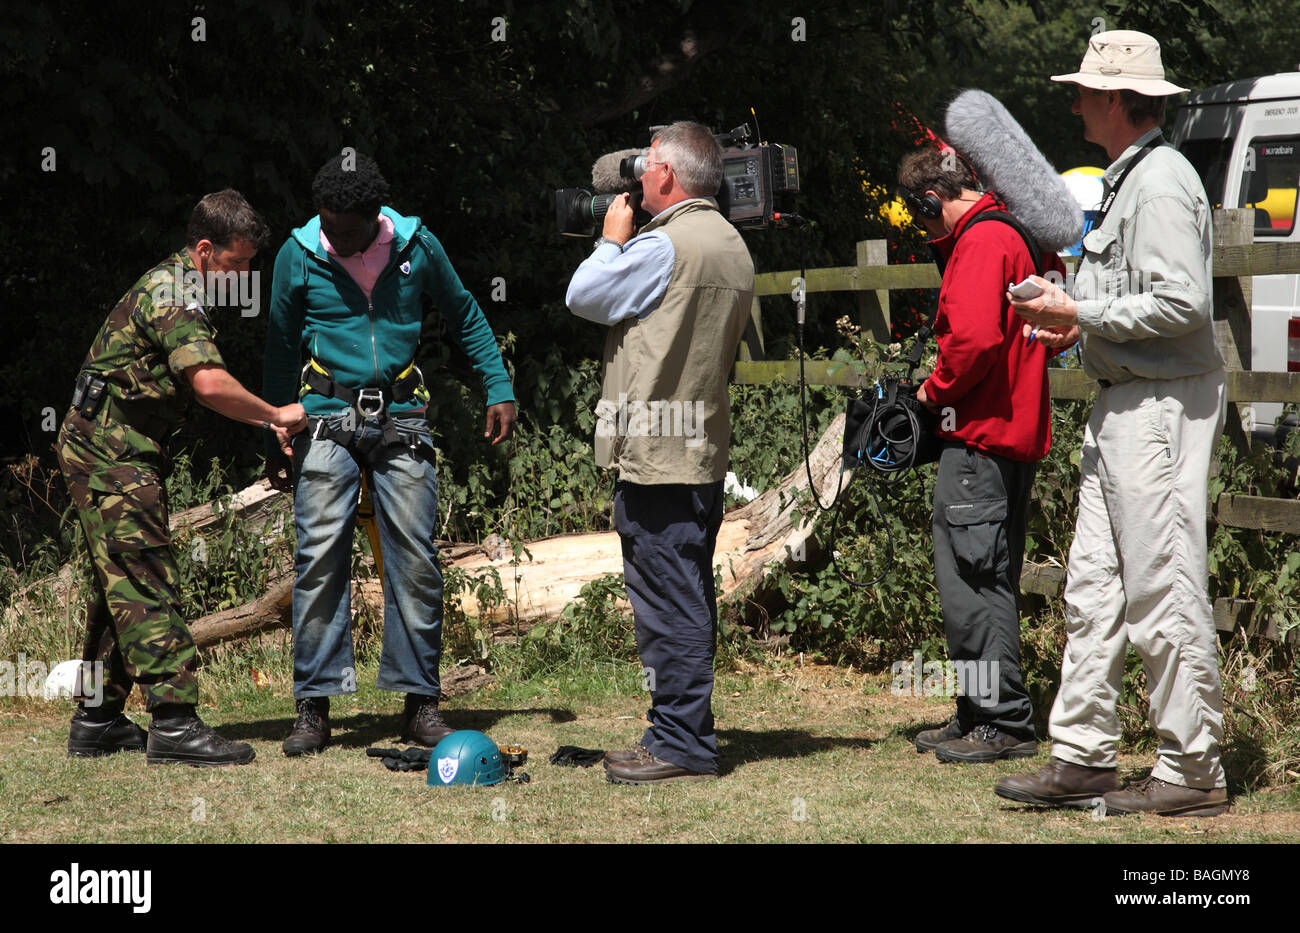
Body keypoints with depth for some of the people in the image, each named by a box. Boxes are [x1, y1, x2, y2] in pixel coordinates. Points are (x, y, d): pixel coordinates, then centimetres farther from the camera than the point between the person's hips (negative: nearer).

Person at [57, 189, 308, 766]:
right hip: (112, 449, -11)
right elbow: (209, 382, -29)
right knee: (147, 583, -12)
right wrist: (275, 415, -16)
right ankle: (173, 724, -15)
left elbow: (198, 385, 23)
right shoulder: (175, 293, -16)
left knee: (121, 588, 14)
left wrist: (267, 423, 11)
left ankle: (97, 721, 19)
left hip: (113, 450, 11)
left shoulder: (177, 286, 18)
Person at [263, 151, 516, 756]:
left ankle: (419, 702, 7)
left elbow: (465, 317, 15)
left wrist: (499, 388, 9)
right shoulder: (299, 254, 0)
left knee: (416, 560, -2)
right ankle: (314, 708, -2)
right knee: (320, 558, -7)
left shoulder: (417, 246, 0)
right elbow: (281, 349, 12)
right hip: (327, 419, -1)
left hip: (400, 419, 1)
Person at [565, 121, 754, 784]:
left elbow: (582, 296, -7)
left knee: (667, 604, -6)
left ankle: (680, 744, -5)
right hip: (705, 449, 10)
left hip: (656, 455, -9)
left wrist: (612, 239, 11)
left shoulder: (663, 245, -16)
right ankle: (687, 733, 20)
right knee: (688, 600, 14)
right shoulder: (733, 246, 14)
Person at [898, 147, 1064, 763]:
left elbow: (974, 339, -25)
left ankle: (1004, 722, -5)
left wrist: (934, 390, -8)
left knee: (971, 580, -6)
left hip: (979, 439, -10)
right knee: (987, 580, 14)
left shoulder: (980, 240, -14)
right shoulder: (1024, 234, 17)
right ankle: (981, 715, 20)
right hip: (1018, 431, 10)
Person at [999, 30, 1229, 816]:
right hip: (1124, 407, 11)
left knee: (1164, 591, -7)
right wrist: (1076, 324, 11)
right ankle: (1083, 758, 16)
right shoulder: (1130, 178, 18)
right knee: (1094, 587, 11)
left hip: (1162, 408, -11)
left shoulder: (1162, 183, -14)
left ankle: (1192, 773, -1)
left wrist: (1082, 312, -14)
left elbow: (1181, 302, -23)